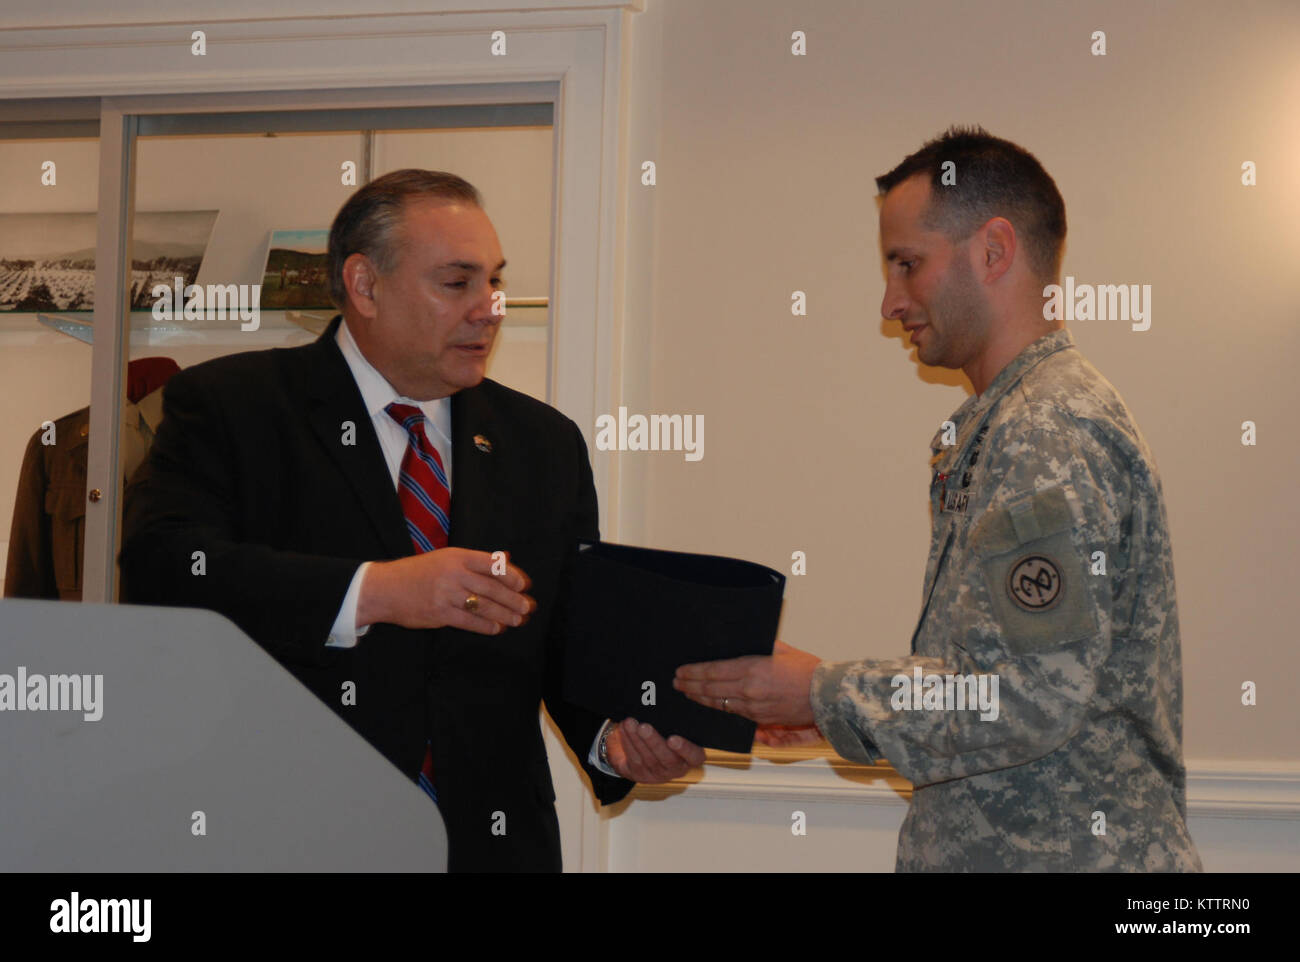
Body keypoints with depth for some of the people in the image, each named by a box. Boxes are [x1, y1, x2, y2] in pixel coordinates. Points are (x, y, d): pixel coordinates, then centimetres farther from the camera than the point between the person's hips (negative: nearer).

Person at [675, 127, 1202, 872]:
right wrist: (835, 698, 10)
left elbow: (1032, 697, -23)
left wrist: (826, 697, -14)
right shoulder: (1013, 422, 16)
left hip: (1065, 852, -9)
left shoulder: (1049, 433, -17)